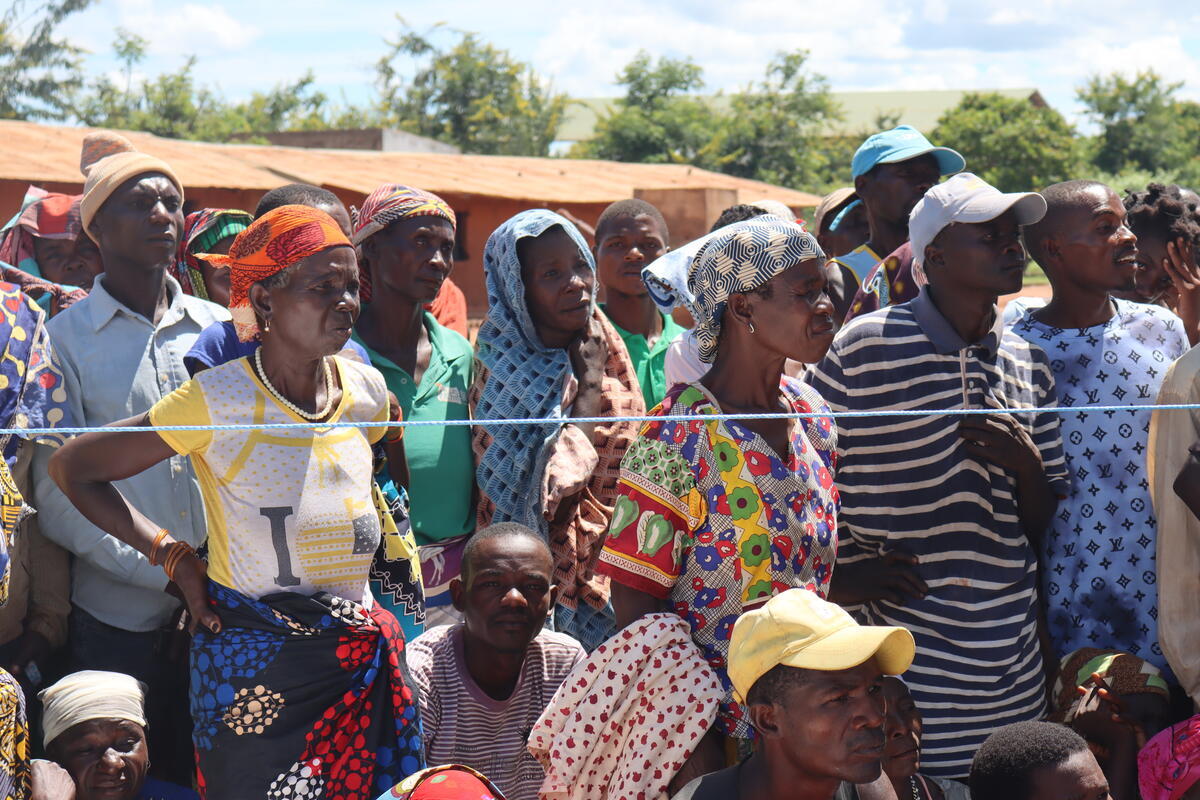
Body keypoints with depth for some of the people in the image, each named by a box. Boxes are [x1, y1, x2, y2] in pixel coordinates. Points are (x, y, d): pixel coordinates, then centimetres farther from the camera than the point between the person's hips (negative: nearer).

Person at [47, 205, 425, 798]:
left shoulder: (366, 390, 4)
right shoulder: (218, 399, -11)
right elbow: (72, 468, -5)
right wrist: (174, 556, -6)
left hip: (359, 659, 5)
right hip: (251, 661, -5)